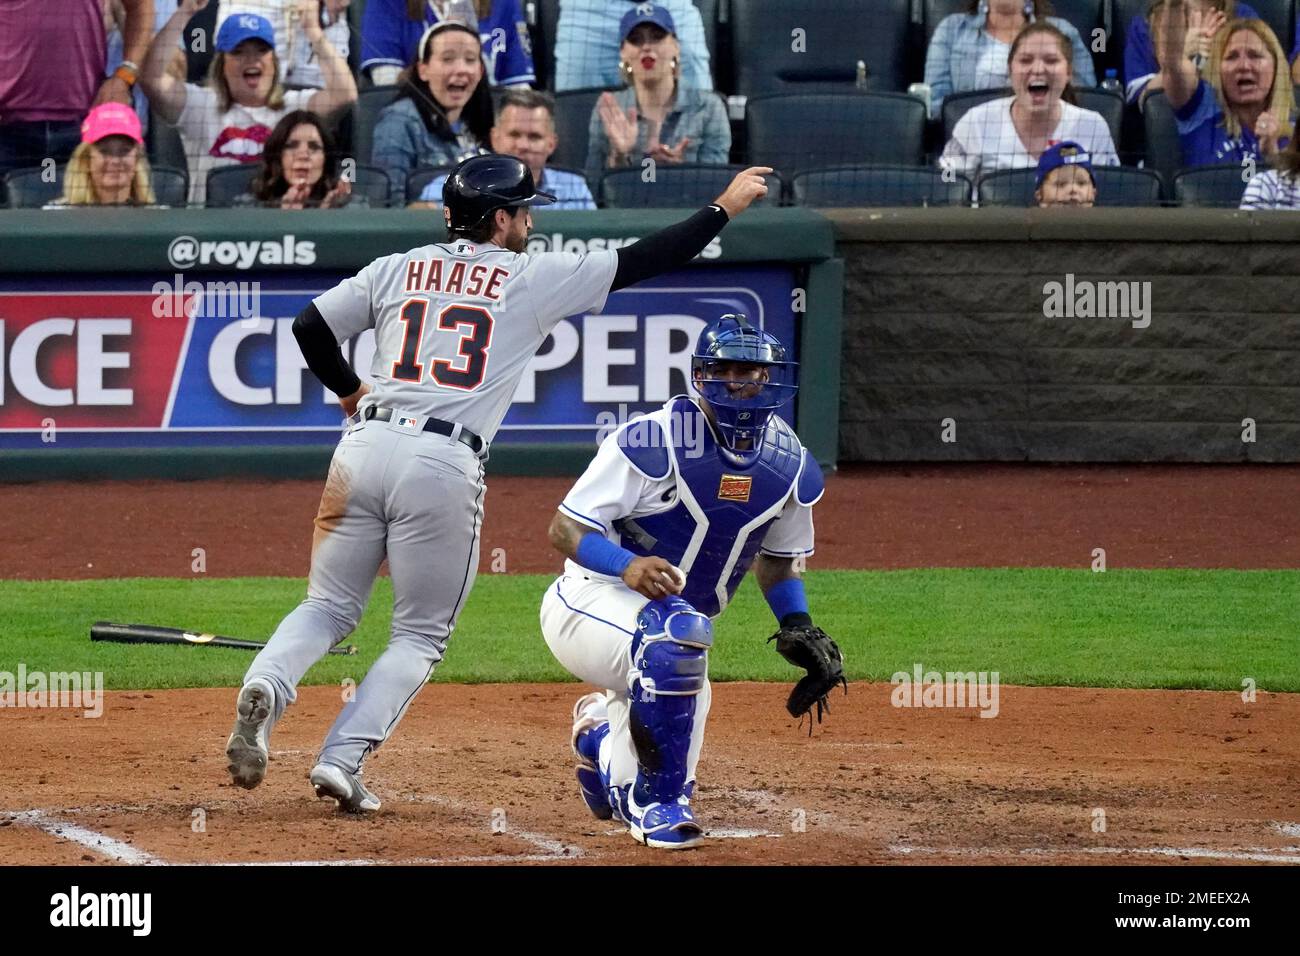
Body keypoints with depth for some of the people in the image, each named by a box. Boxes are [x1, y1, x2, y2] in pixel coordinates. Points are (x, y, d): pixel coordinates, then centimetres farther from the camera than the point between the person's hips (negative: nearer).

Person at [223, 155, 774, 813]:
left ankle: (266, 687, -18)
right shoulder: (534, 279, 7)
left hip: (365, 446, 3)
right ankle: (341, 760, -7)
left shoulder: (397, 270, 15)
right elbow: (642, 261, 11)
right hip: (445, 466, -3)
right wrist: (725, 208, 22)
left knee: (328, 608, 14)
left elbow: (310, 326, 11)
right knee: (421, 635, 9)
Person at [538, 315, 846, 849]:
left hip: (675, 618, 7)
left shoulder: (788, 463, -1)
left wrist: (797, 626, -2)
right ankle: (657, 802, -25)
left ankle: (599, 730, 45)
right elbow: (565, 528, -19)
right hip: (590, 602, -7)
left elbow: (779, 557, 16)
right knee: (675, 629, -40)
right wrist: (627, 565, -37)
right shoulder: (656, 440, -21)